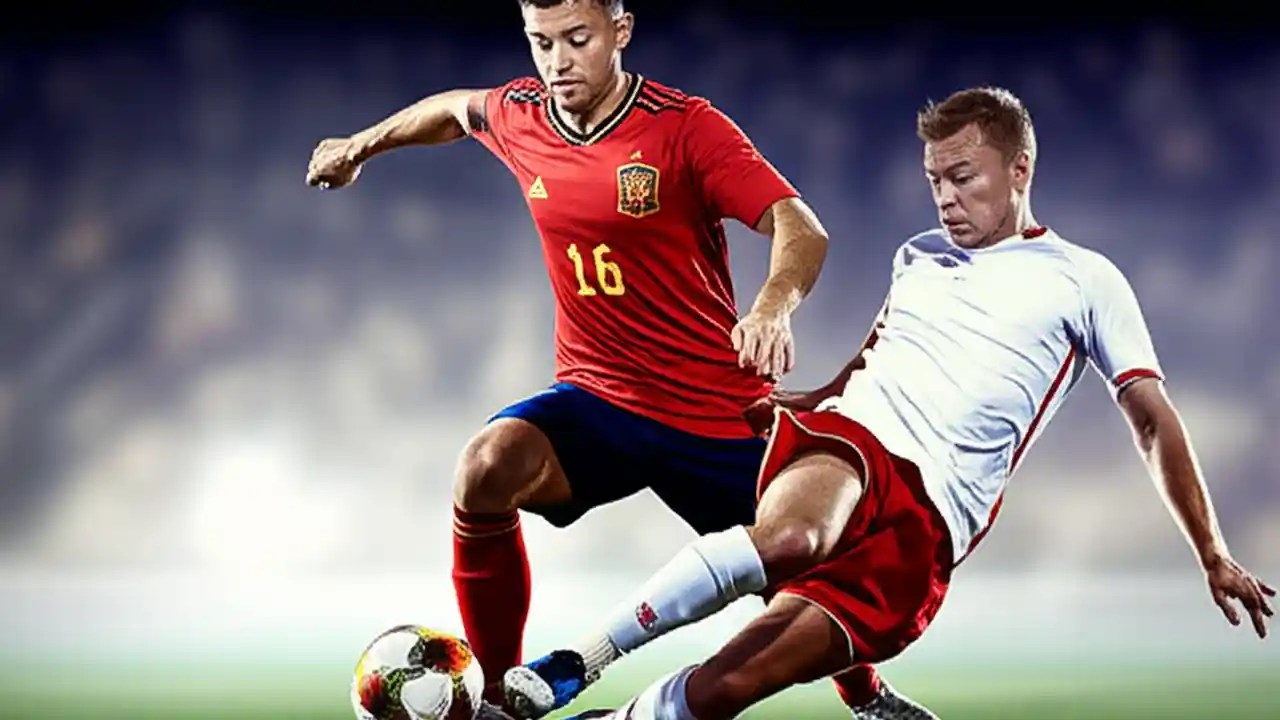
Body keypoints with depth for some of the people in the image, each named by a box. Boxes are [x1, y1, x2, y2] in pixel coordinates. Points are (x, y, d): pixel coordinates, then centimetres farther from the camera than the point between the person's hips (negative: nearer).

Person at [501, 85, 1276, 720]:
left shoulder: (1084, 281, 10)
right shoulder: (918, 256, 23)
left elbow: (1154, 415, 9)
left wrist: (1212, 556, 5)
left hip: (924, 522, -2)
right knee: (789, 537, -40)